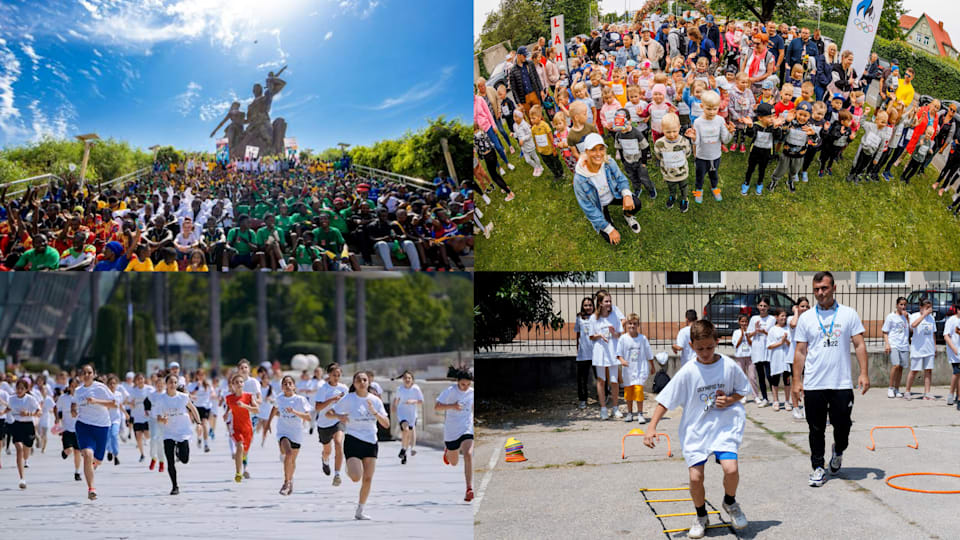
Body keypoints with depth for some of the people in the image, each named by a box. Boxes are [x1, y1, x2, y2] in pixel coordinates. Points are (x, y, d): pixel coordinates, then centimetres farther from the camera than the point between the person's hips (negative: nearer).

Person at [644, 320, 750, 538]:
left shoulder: (729, 366, -6)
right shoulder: (688, 372, -9)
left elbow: (742, 389, 10)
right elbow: (665, 400, -6)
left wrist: (730, 400, -10)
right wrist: (652, 427, -14)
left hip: (725, 425, 0)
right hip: (695, 429, 0)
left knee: (731, 469, -19)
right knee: (695, 476, -6)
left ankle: (730, 502, 14)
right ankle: (701, 516, 22)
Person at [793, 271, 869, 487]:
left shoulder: (849, 314, 3)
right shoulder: (806, 318, 5)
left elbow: (859, 345, 3)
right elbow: (800, 351, 6)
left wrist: (864, 373, -7)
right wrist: (797, 380, 1)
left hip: (842, 384, -1)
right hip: (813, 385, 1)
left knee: (843, 425, 2)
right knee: (816, 429, 4)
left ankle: (838, 451, 33)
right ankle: (818, 467, 15)